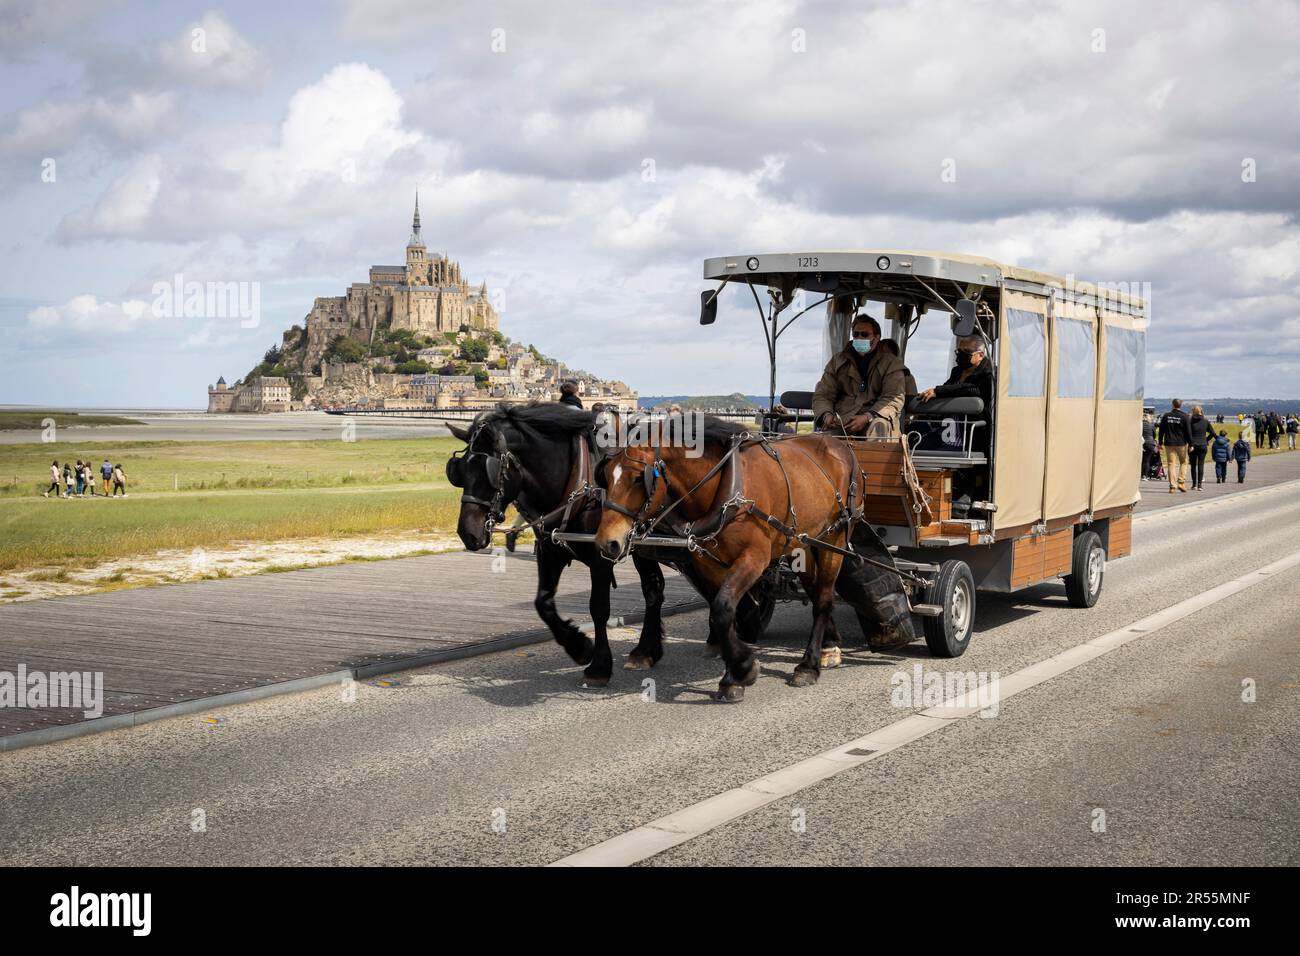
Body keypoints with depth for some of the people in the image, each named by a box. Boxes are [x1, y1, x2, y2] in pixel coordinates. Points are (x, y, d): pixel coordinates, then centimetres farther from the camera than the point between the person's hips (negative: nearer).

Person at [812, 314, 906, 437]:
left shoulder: (891, 363, 12)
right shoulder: (838, 361, 21)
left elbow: (894, 399, -1)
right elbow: (822, 395, 16)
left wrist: (867, 417, -18)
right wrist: (827, 414, -9)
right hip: (842, 418, 2)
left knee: (880, 426, -39)